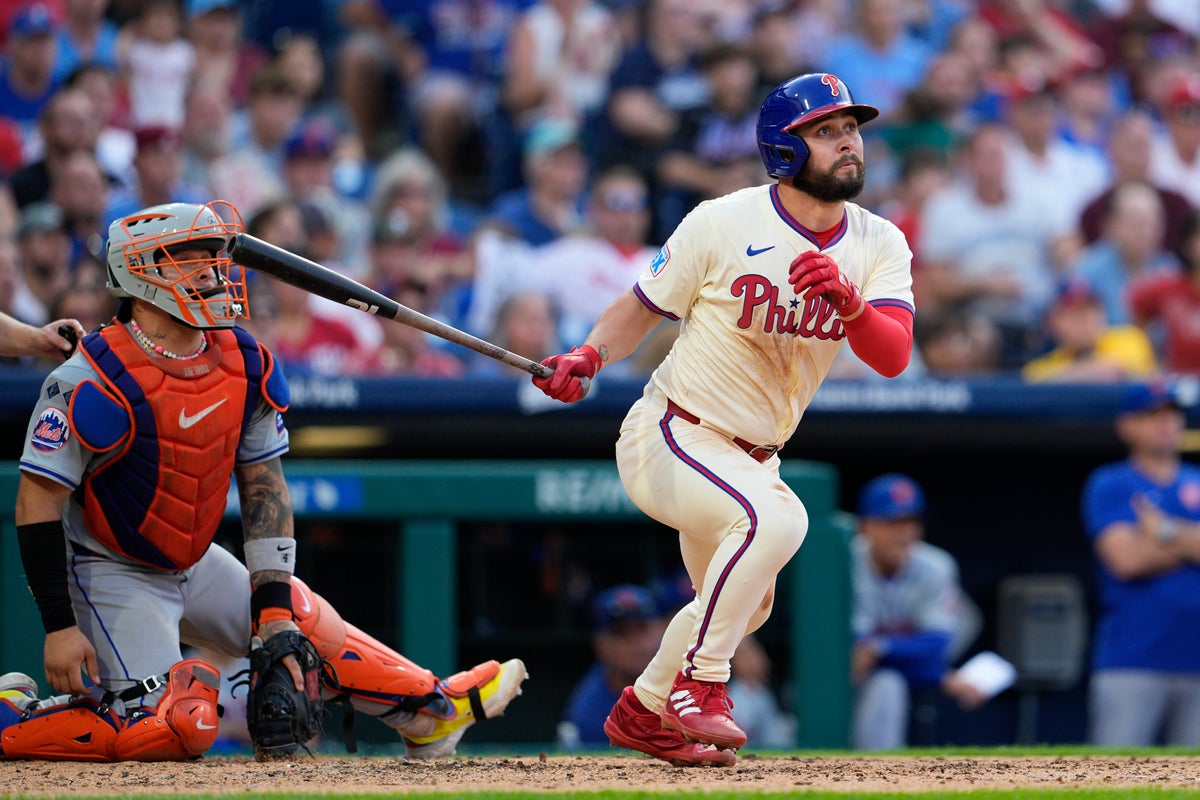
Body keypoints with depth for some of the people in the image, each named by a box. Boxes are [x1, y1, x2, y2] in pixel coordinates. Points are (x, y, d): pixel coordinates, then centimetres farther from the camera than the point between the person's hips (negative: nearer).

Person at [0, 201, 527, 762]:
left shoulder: (245, 367, -4)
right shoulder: (94, 382, -25)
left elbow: (264, 486, 4)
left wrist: (273, 605, -2)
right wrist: (60, 627, -25)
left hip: (196, 564, 8)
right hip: (110, 573, -8)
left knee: (308, 626, 16)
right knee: (176, 728, -21)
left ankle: (431, 712, 33)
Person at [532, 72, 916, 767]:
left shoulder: (879, 246, -4)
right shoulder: (722, 224, -15)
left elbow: (893, 357, -18)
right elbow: (643, 308, -3)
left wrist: (847, 298, -36)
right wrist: (589, 356, -20)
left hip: (750, 457, 7)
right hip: (669, 438, -7)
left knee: (744, 605, 22)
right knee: (777, 518, -33)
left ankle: (643, 710, 45)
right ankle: (698, 683, -21)